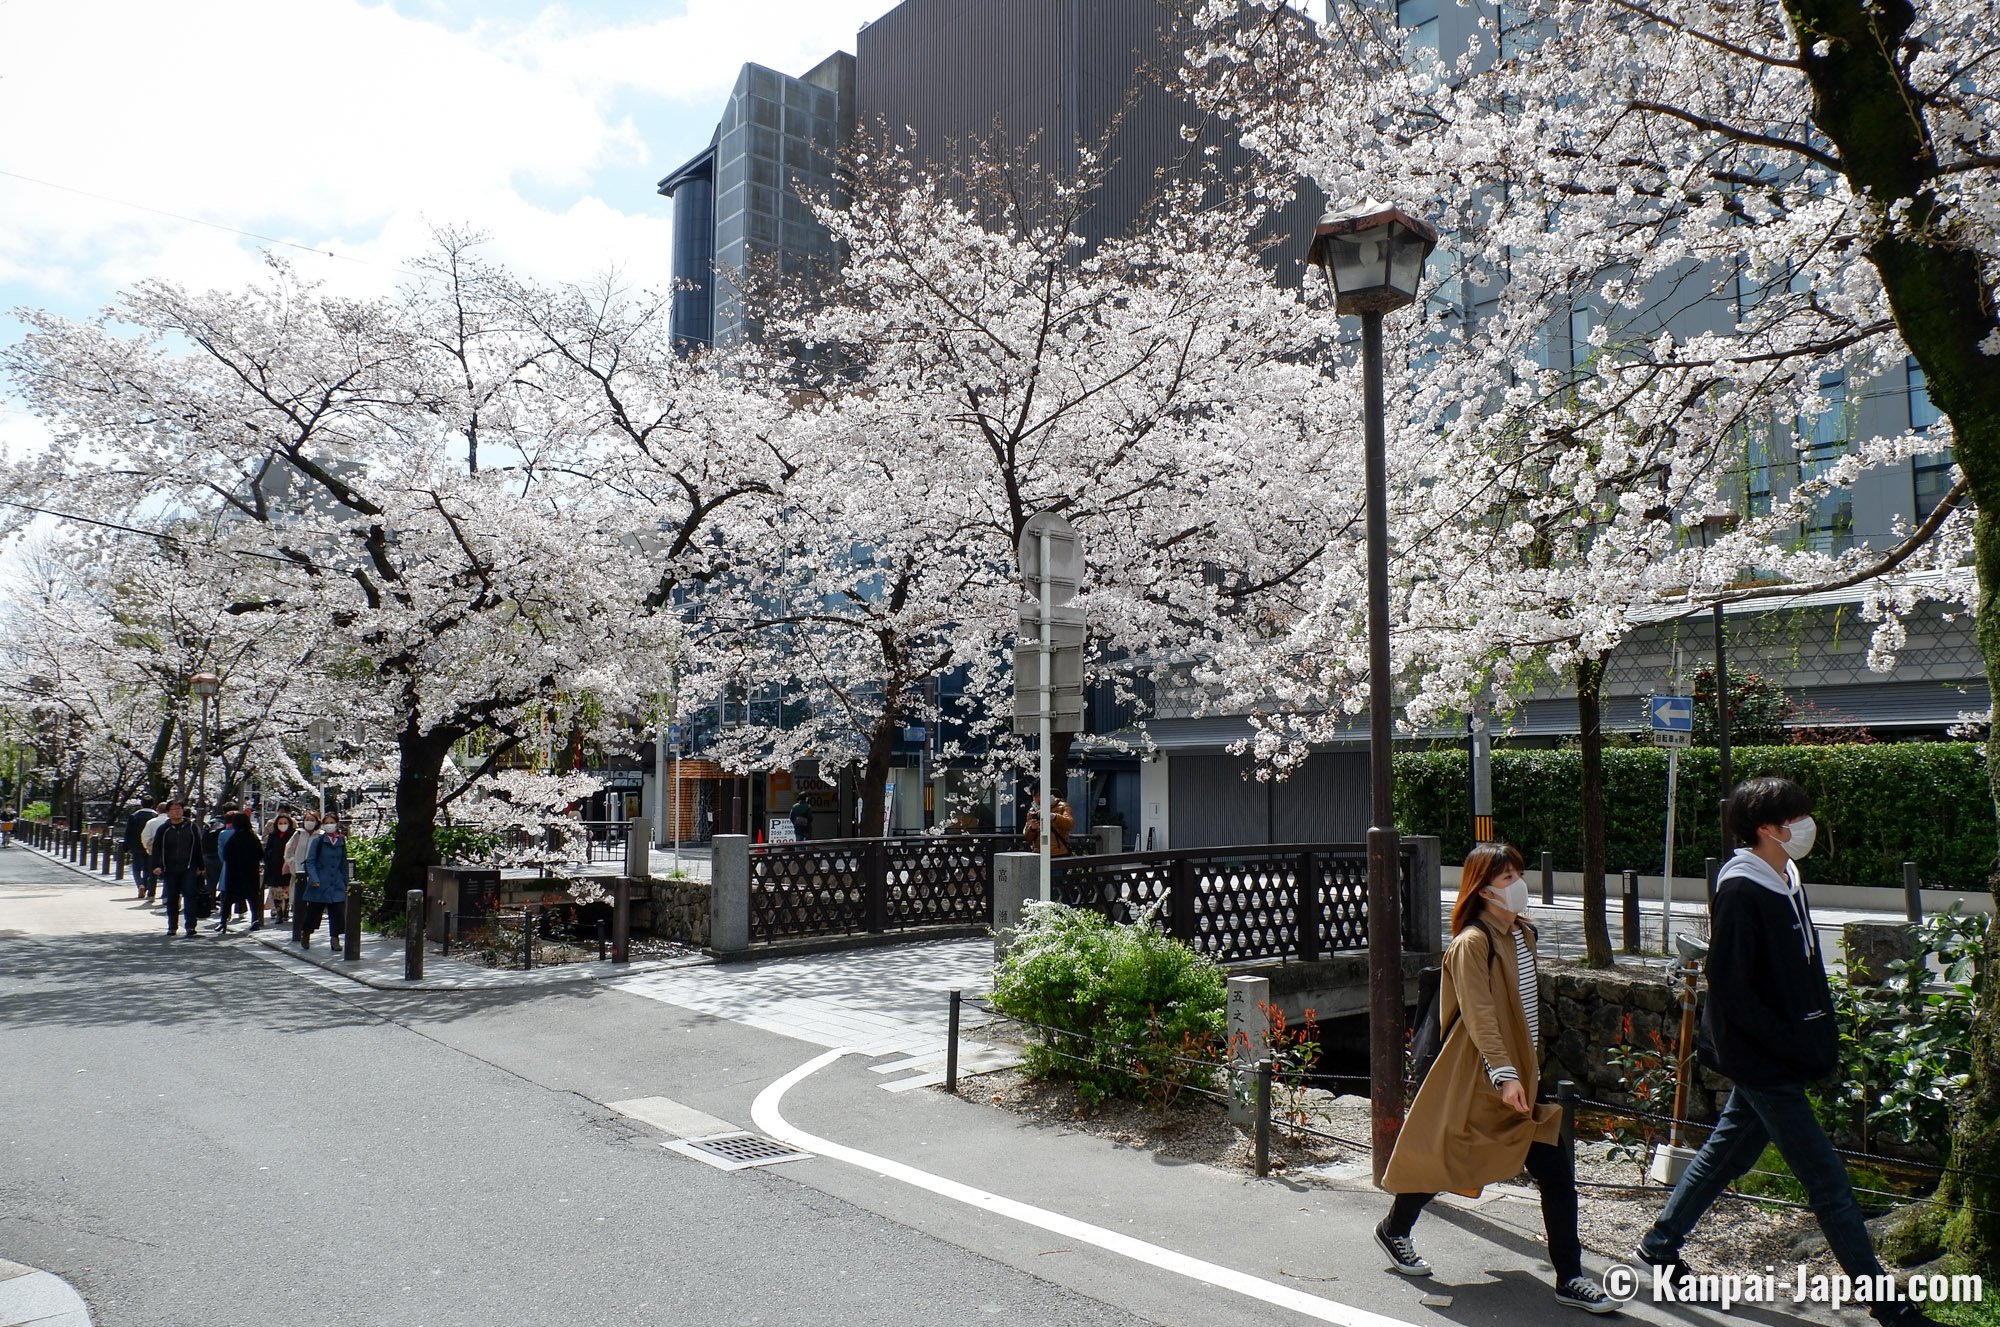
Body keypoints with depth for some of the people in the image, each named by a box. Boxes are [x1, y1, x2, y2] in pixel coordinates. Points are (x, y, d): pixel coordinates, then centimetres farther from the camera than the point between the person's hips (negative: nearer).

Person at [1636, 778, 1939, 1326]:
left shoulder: (1787, 880, 7)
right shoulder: (1740, 893, -21)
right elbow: (1729, 989, -22)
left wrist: (1822, 1036, 9)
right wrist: (1795, 1047, -20)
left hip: (1776, 1058, 9)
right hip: (1764, 1064, -9)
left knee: (1726, 1152, 18)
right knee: (1827, 1180, 0)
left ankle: (1660, 1243, 31)